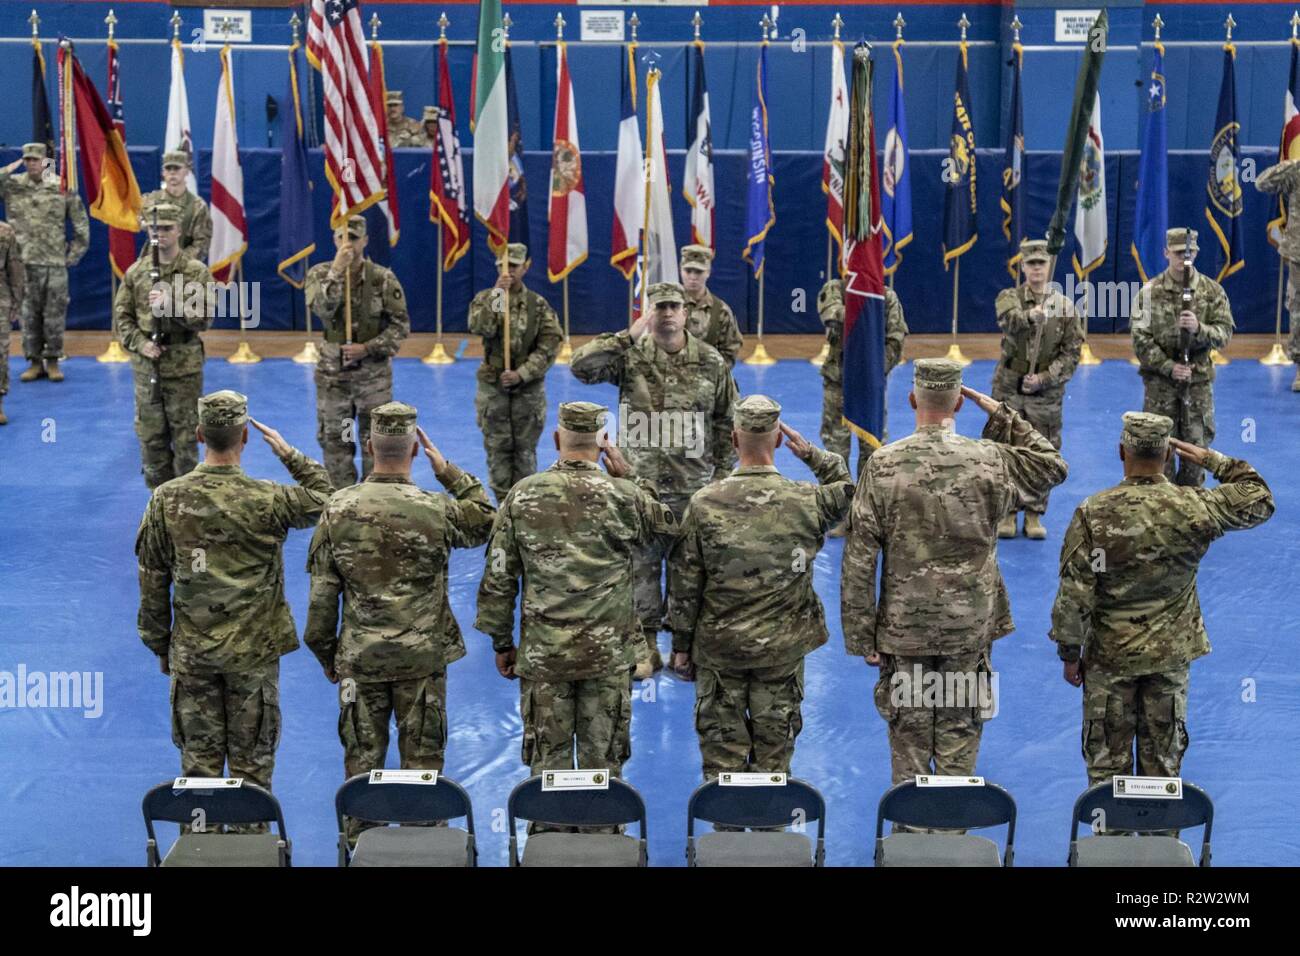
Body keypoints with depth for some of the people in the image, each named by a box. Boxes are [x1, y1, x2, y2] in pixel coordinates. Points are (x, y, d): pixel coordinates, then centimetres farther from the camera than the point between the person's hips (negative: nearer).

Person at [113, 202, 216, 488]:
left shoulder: (197, 272, -3)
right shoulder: (135, 272, 6)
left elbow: (205, 318, -9)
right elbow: (121, 316, 7)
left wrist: (169, 305, -20)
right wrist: (139, 343, -9)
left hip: (184, 367, -3)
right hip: (146, 367, 3)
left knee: (185, 436, 3)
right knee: (151, 435, 8)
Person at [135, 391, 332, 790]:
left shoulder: (167, 500, -7)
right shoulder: (267, 500, -15)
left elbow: (152, 581, 0)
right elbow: (324, 497, 4)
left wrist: (159, 644, 11)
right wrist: (289, 453, 7)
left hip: (192, 652, 2)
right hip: (254, 652, -2)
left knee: (198, 758, 12)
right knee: (251, 760, 9)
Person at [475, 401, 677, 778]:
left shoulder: (522, 496, -3)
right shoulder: (624, 496, -7)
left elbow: (497, 578, 0)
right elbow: (667, 527, 14)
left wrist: (502, 643, 10)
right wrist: (629, 479, 14)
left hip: (542, 652, 1)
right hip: (609, 652, -1)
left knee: (548, 757, 9)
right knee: (602, 757, 9)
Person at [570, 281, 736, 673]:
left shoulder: (711, 361, 0)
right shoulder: (631, 356, -6)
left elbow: (726, 421, 7)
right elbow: (580, 365, -21)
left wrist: (723, 471, 4)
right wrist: (629, 336, -21)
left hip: (693, 484, 1)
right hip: (640, 482, -1)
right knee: (642, 564, 6)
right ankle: (647, 646, 16)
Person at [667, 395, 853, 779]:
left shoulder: (704, 504, -13)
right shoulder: (807, 502, -12)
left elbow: (684, 584, -7)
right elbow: (848, 489, 13)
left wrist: (681, 646, 3)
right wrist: (810, 453, 5)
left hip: (719, 645, -1)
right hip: (784, 647, 1)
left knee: (722, 741, 11)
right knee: (775, 742, 14)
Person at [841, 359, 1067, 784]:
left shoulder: (882, 465, -9)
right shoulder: (989, 461, -7)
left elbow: (859, 559, -9)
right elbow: (1052, 466, 14)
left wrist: (861, 636, -2)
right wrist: (1001, 414, 9)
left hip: (903, 627, 0)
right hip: (970, 627, 1)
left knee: (909, 734, 12)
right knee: (960, 734, 11)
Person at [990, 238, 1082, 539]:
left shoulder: (1064, 306, 2)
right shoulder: (1009, 297, -1)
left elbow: (1071, 353, 0)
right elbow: (1008, 320, -26)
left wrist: (1043, 378, -13)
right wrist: (1031, 315, -48)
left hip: (1046, 394, 1)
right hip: (1008, 390, -1)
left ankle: (1034, 515, 15)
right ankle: (1006, 513, 15)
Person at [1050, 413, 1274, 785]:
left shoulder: (1093, 513, -18)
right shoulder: (1194, 508, -14)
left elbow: (1074, 594, -14)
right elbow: (1260, 500, 4)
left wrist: (1070, 653, -2)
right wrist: (1212, 460, 5)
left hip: (1109, 656, -1)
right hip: (1172, 655, 2)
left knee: (1107, 755, 12)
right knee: (1163, 756, 15)